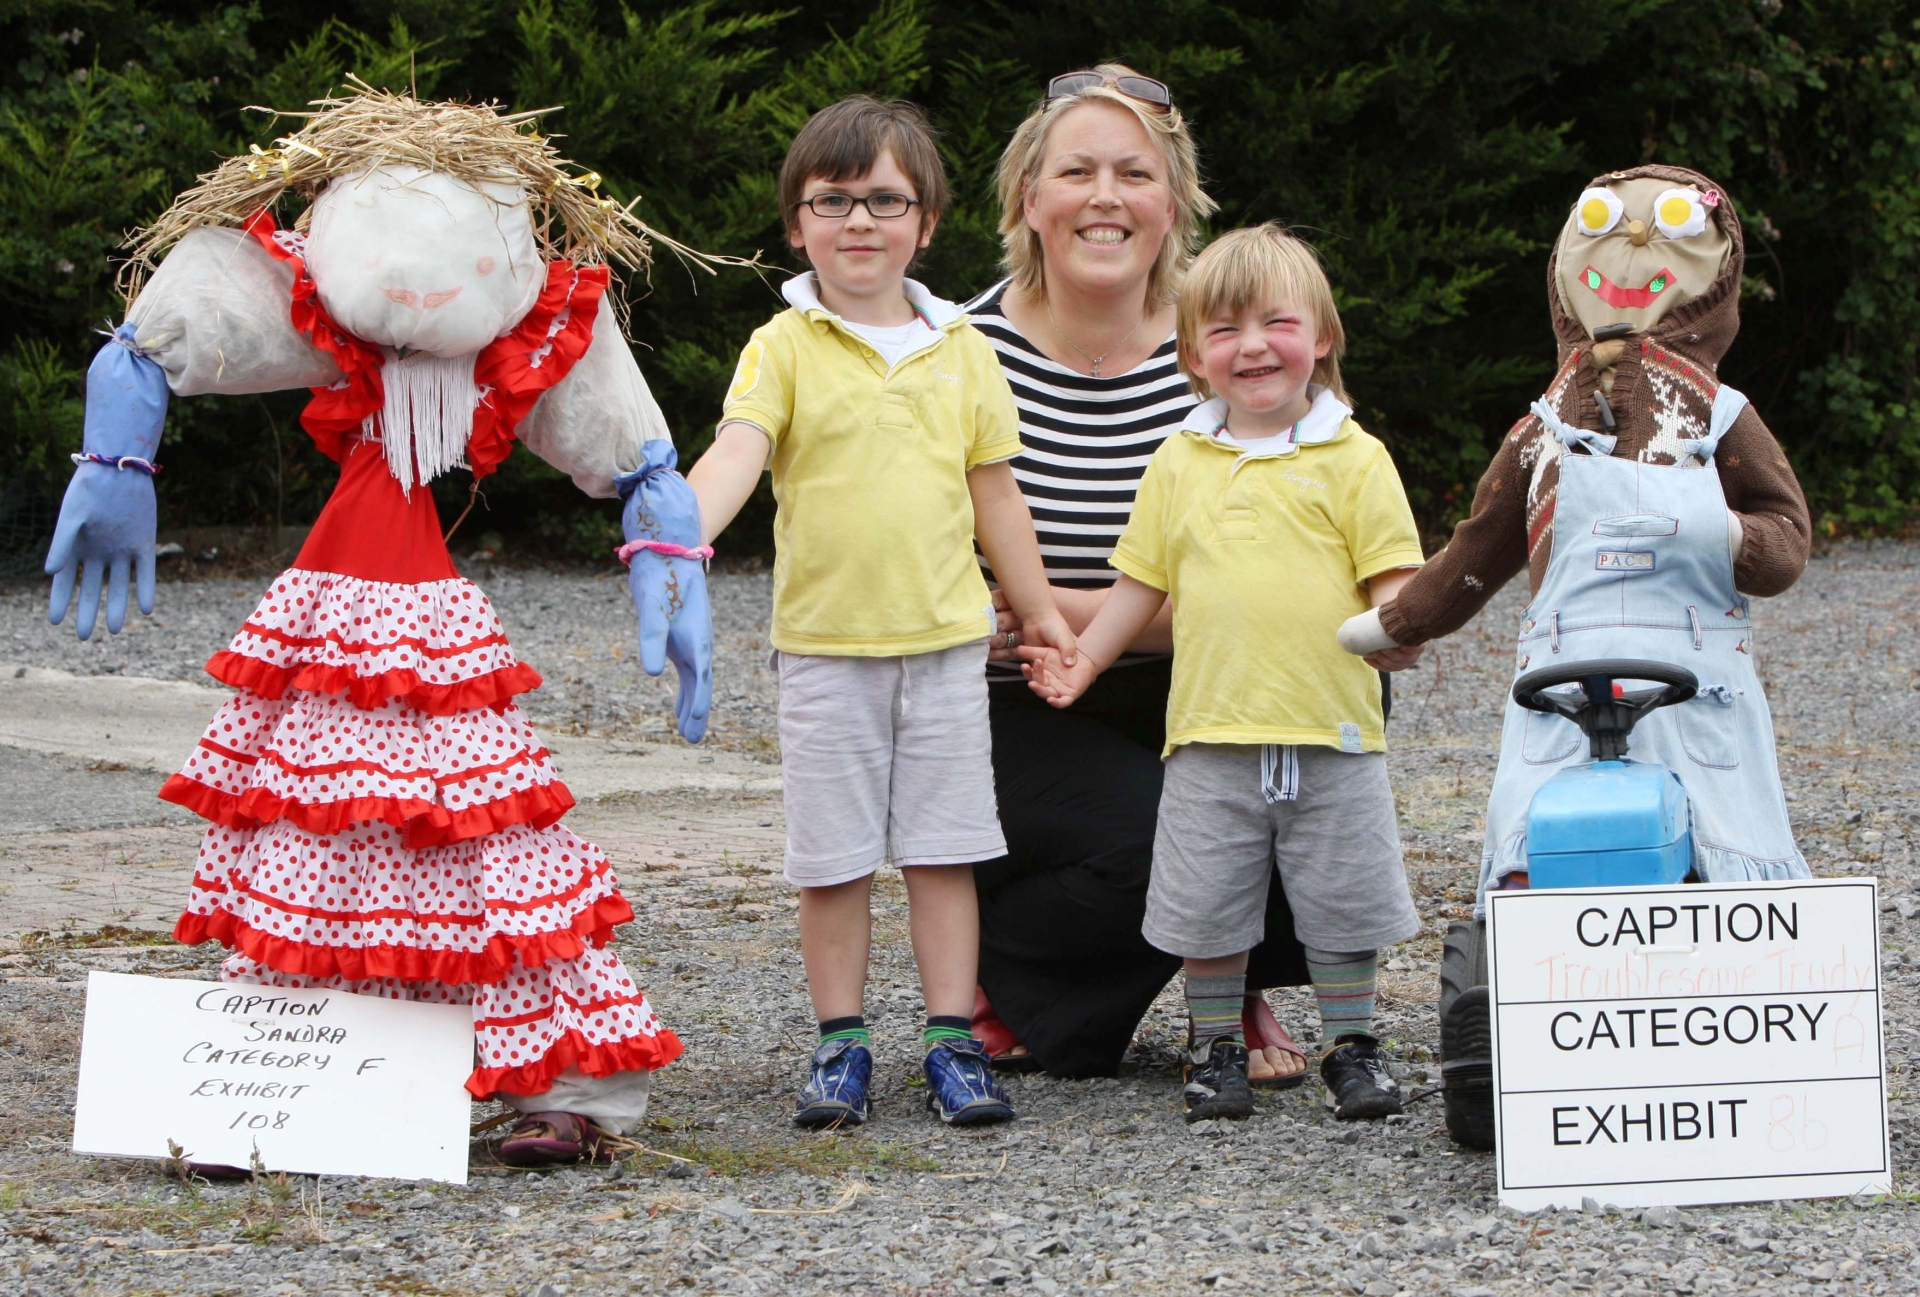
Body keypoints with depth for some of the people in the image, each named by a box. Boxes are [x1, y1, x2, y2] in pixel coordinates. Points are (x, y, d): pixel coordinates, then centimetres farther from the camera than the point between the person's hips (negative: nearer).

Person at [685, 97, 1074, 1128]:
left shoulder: (961, 352, 7)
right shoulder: (783, 348, -2)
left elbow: (995, 495, 14)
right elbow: (736, 451, -17)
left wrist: (1039, 616, 18)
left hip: (944, 638, 2)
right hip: (824, 645, -2)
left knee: (944, 848, 3)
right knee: (832, 854, 3)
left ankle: (953, 1041, 9)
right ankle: (839, 1044, 13)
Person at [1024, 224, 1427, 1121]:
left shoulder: (1352, 460, 0)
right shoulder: (1179, 464, 8)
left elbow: (1392, 574, -2)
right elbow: (1143, 580, 16)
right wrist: (1081, 662, 12)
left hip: (1330, 735, -2)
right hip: (1212, 735, 2)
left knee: (1343, 907, 6)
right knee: (1208, 906, 6)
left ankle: (1350, 1047, 21)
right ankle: (1215, 1049, 21)